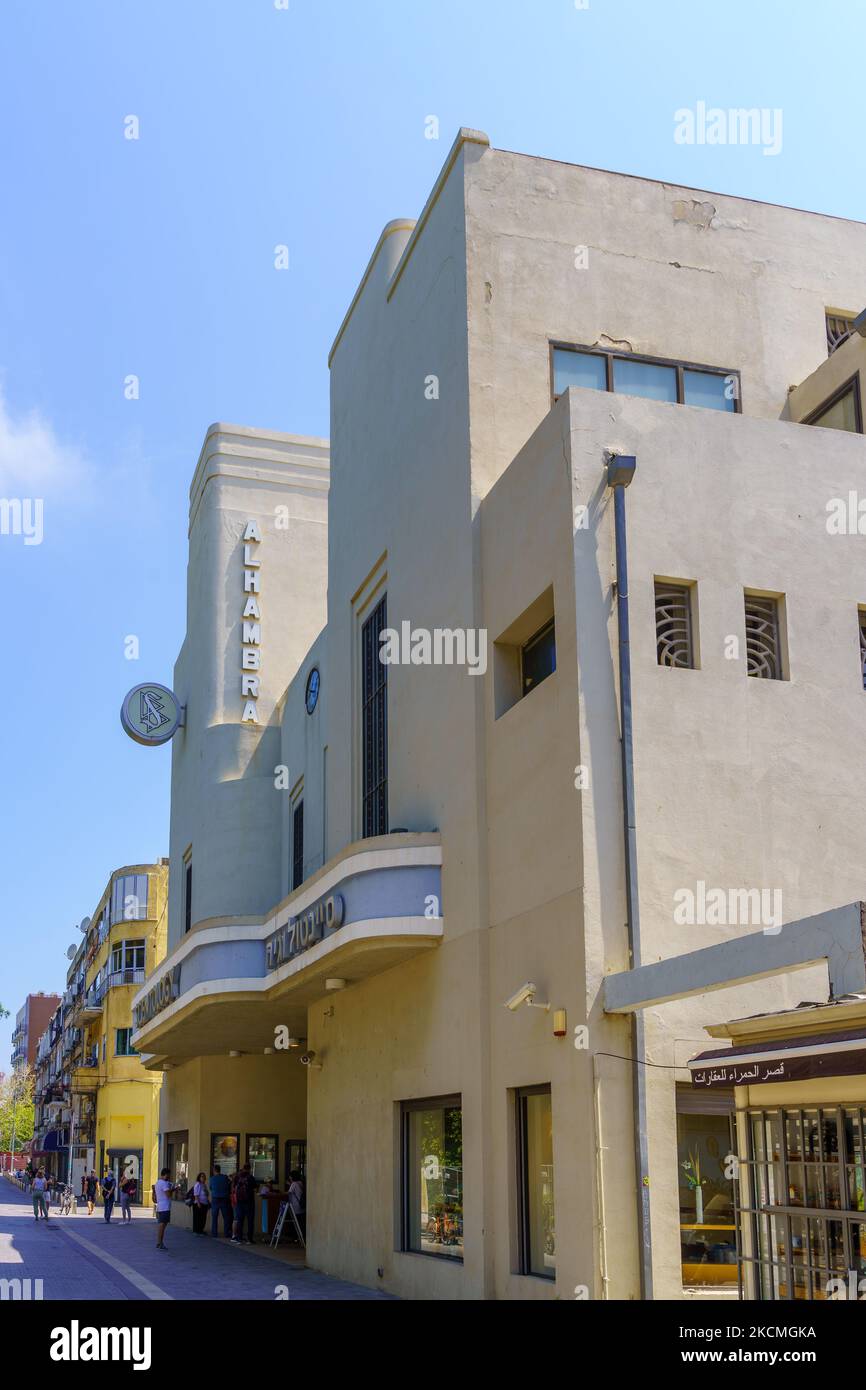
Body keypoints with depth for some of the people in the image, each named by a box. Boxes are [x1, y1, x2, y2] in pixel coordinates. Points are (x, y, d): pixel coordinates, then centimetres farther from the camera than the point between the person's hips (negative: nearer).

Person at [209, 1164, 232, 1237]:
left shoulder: (212, 1179, -4)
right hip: (224, 1199, 0)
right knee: (226, 1217, 6)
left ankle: (214, 1232, 4)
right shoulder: (225, 1177, -4)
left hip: (215, 1199, 0)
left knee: (214, 1217, 7)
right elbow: (229, 1187, 3)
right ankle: (226, 1232, 4)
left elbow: (211, 1188, 8)